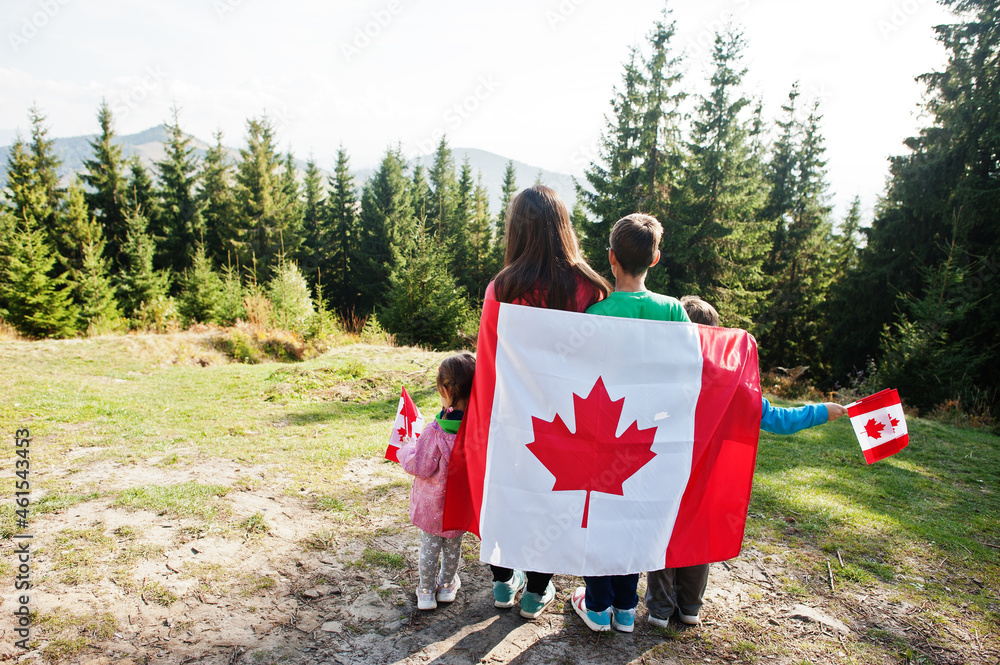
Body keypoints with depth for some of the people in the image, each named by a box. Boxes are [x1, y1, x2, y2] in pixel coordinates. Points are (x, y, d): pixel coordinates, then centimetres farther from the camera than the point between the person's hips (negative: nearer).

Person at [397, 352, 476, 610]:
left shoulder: (436, 432, -30)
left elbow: (420, 467, -21)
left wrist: (406, 449, -3)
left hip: (433, 502, -4)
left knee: (429, 547, 18)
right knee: (453, 545, 24)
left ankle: (426, 591, 33)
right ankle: (447, 585, 43)